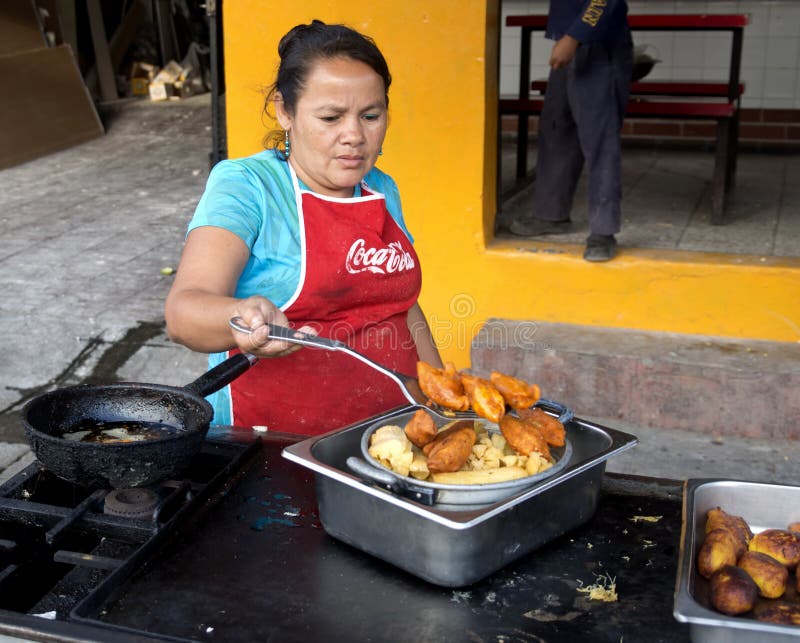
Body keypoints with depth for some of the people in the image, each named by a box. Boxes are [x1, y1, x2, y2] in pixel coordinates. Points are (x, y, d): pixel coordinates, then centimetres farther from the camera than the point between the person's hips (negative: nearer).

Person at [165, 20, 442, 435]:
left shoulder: (383, 190, 13)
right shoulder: (245, 184, -7)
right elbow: (183, 311, -21)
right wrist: (244, 317, -41)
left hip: (391, 433, 6)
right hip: (271, 444, -6)